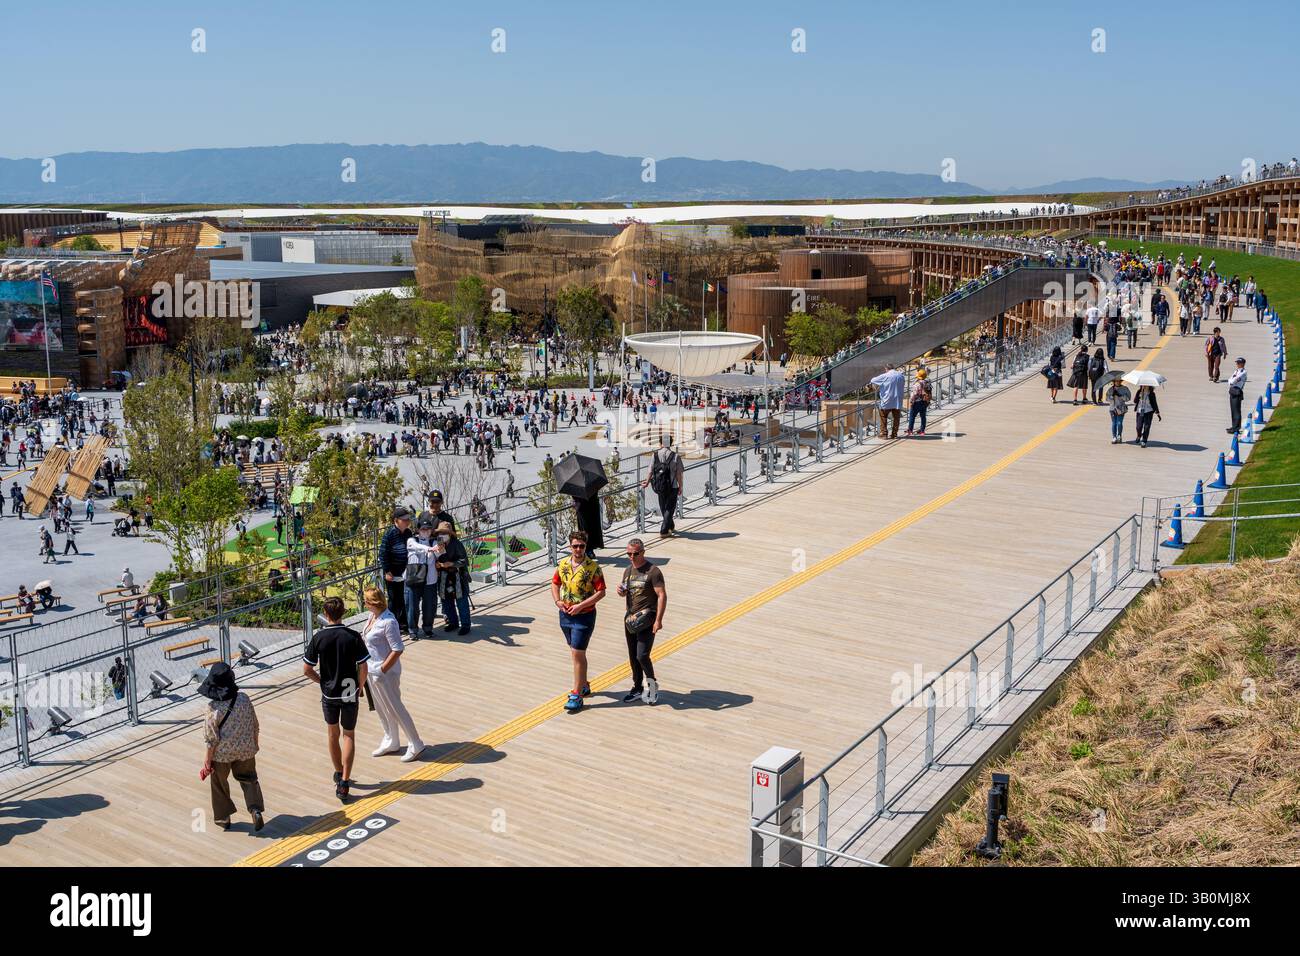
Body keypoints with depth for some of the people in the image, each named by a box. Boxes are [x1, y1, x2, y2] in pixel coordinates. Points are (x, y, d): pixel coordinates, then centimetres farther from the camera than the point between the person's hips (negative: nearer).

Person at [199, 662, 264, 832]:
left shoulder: (213, 707, -23)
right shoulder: (244, 699, -13)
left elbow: (211, 738, -15)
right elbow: (254, 725, -1)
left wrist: (208, 759, -2)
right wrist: (254, 745, 16)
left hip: (222, 753, -2)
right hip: (245, 750, 2)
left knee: (219, 784, 20)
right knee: (248, 778, 22)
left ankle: (223, 818, 32)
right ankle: (255, 809, 3)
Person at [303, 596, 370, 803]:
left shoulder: (318, 638, -10)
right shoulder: (353, 637, -13)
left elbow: (307, 669, -6)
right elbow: (363, 669, -11)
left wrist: (323, 681, 11)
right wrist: (359, 688, 6)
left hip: (329, 693, 1)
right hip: (350, 693, -1)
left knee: (332, 733, 21)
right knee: (349, 735, 10)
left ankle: (339, 774, 34)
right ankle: (344, 782, 0)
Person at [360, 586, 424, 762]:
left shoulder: (388, 622, -26)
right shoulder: (373, 616, 1)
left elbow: (397, 650, -24)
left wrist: (383, 669, -20)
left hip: (385, 673, -9)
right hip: (371, 670, 9)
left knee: (394, 708, 1)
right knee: (381, 708, 20)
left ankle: (415, 744, 13)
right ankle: (391, 743, 36)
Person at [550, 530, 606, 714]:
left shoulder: (593, 567, -14)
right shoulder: (562, 564, 2)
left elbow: (601, 592, -14)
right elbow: (555, 584, 16)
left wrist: (580, 606, -19)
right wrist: (557, 601, -3)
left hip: (584, 616, -6)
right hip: (565, 615, 6)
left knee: (577, 654, -7)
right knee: (575, 652, 18)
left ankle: (576, 695, -1)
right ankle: (584, 686, 35)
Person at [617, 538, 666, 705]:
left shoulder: (653, 571, -10)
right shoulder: (628, 570, 11)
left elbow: (662, 595, -13)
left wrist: (658, 620, -20)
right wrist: (621, 591, -1)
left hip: (647, 618, -7)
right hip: (630, 618, 7)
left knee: (642, 655, -15)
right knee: (633, 657, 12)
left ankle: (651, 684, 7)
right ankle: (638, 688, 26)